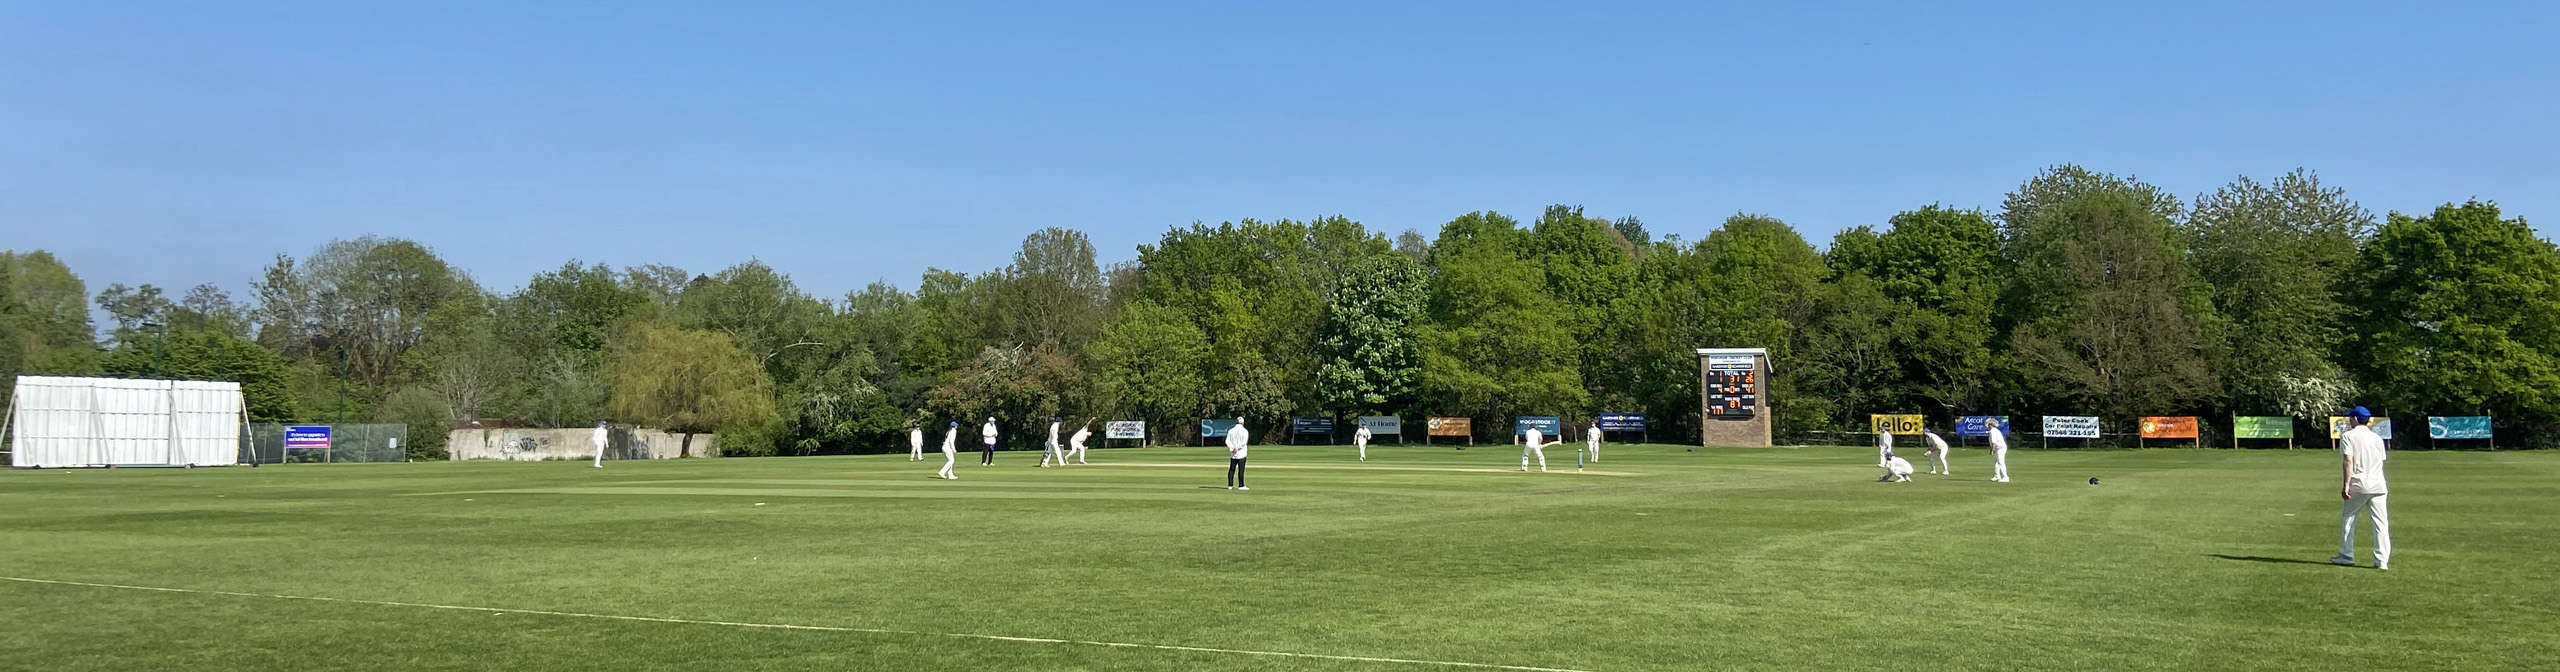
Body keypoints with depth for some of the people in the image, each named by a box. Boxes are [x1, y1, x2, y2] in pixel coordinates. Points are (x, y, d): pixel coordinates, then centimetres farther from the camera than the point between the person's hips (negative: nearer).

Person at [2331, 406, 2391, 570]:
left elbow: (2348, 461, -13)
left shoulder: (2348, 436, -3)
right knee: (2381, 522, 2)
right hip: (2378, 484, 4)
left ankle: (2346, 556, 14)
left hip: (2359, 485, -4)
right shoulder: (2377, 437, 13)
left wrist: (2346, 484, -16)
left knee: (2347, 518, 11)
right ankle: (2382, 561, -2)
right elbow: (2381, 460, 13)